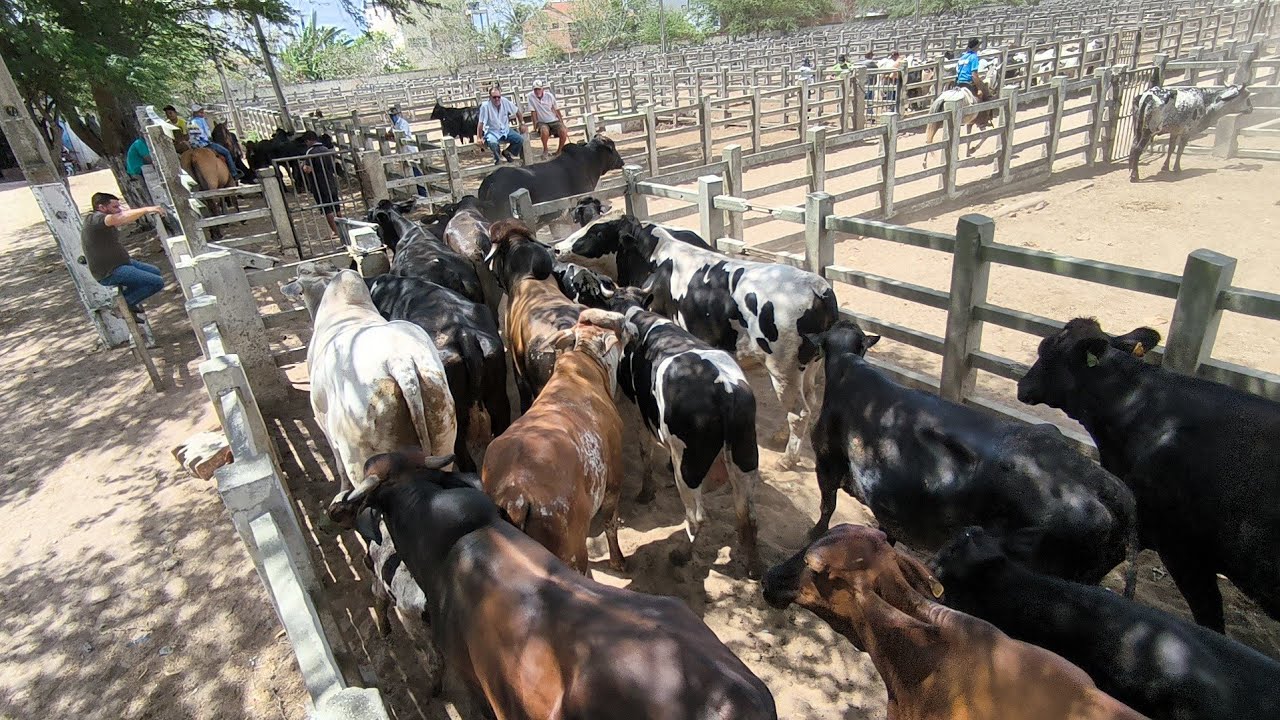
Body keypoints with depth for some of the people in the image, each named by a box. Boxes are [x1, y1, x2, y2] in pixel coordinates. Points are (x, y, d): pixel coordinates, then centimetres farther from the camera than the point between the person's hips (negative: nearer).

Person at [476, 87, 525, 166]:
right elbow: (481, 123, -16)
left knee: (520, 140, -16)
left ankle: (506, 152, 12)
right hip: (492, 132, -4)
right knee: (493, 143, -37)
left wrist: (522, 124, 7)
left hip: (505, 130, 5)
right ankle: (497, 158, -4)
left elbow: (517, 111, 7)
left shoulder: (505, 101, -8)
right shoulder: (485, 106, -19)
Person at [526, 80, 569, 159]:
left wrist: (562, 124, 4)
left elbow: (557, 110, 3)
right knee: (544, 131, -37)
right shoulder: (531, 96, -7)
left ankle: (559, 150, 1)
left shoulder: (549, 96, -4)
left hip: (554, 121, 2)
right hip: (542, 122, -2)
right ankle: (545, 150, -9)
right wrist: (535, 126, -9)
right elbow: (533, 112, -6)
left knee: (563, 131, -27)